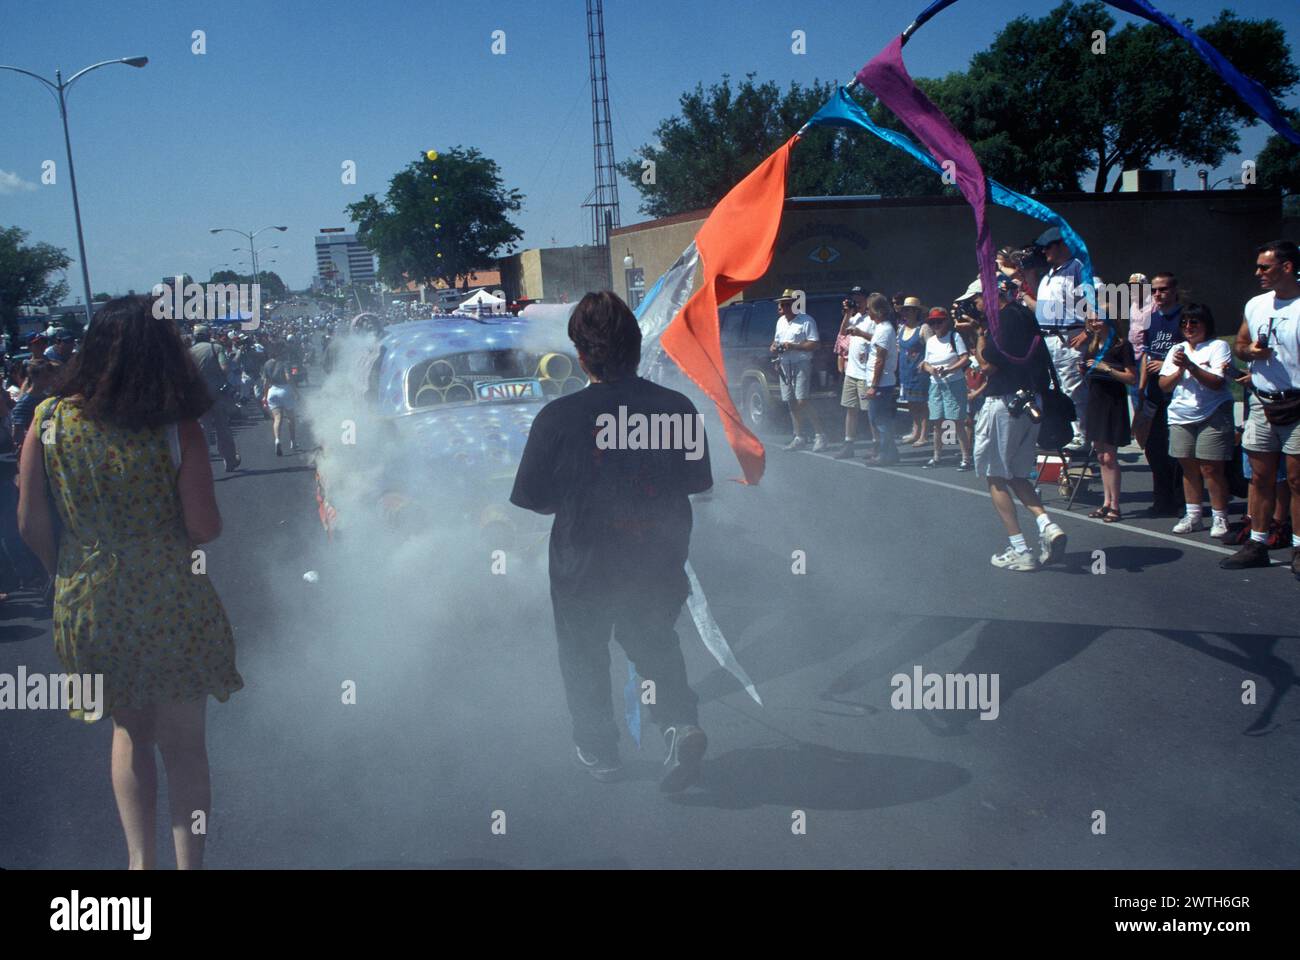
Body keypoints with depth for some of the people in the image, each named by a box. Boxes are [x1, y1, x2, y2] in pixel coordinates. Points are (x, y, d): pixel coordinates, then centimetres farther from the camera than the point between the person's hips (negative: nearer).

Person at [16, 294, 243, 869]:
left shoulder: (48, 419, -7)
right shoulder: (177, 430, -16)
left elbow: (31, 523, -3)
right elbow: (205, 529, -14)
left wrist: (70, 573, 14)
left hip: (87, 606, 3)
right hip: (172, 607, -3)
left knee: (130, 731, 24)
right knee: (182, 743, 13)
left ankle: (139, 858, 27)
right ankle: (188, 860, 20)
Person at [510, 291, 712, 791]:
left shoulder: (558, 417, -22)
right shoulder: (678, 408, -13)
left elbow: (537, 501, -12)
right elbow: (695, 486, 0)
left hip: (584, 566, -3)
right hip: (659, 563, 3)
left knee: (584, 657, 21)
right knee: (655, 642, 27)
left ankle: (598, 751, 34)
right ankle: (682, 722, 7)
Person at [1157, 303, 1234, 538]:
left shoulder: (1218, 346, -1)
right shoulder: (1177, 349, 15)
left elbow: (1217, 382, -13)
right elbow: (1164, 385, 9)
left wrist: (1190, 366, -21)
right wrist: (1179, 371, -9)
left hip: (1212, 416, -5)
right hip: (1181, 416, 5)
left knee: (1211, 468, -7)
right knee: (1188, 466, 7)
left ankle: (1220, 518, 1)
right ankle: (1193, 515, 15)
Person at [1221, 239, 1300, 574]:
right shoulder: (1255, 305, 12)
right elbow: (1239, 344, 22)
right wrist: (1249, 351, -2)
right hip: (1262, 404, 6)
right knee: (1260, 476, 8)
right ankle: (1257, 544, 14)